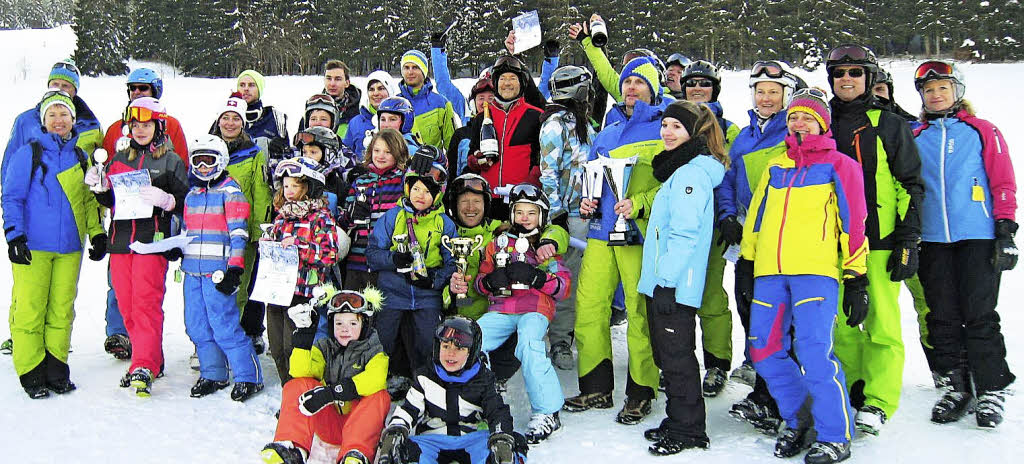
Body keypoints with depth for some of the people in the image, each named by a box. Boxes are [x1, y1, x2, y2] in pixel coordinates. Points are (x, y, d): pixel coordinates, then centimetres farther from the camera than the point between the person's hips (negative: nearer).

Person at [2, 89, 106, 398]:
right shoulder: (28, 153, 1)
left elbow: (89, 200, 21)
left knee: (62, 309, 5)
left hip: (69, 247, 4)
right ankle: (31, 373, 5)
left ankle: (56, 369, 13)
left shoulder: (81, 158, 14)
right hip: (32, 246, -4)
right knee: (29, 309, -4)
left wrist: (97, 234, 14)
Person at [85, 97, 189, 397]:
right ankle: (151, 360, 19)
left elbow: (186, 202, -1)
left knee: (146, 302, -12)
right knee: (126, 304, 7)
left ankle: (144, 368, -12)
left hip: (153, 241, -6)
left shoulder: (171, 161, 3)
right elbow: (110, 201, 22)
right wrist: (100, 187, 2)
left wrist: (165, 199, -19)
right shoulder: (120, 158, 18)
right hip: (121, 238, 6)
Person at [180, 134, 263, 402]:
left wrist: (235, 268, -15)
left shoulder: (230, 191, -4)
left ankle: (249, 376, -1)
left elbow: (238, 232, -9)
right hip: (192, 269, 7)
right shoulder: (191, 195, 18)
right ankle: (212, 374, 22)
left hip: (218, 268, -7)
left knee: (224, 324, -10)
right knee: (196, 325, 9)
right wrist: (181, 257, 24)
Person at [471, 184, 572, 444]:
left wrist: (536, 277, -14)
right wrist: (490, 280, -5)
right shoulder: (499, 244, 21)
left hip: (535, 309, -3)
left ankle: (547, 413, -25)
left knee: (528, 344, -35)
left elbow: (563, 288, 4)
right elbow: (480, 283, 19)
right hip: (500, 310, 3)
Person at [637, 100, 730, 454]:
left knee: (677, 357, -2)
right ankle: (677, 421, 26)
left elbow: (685, 234, -20)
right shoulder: (678, 169, 18)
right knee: (667, 356, 16)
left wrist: (667, 281, -22)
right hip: (662, 281, 10)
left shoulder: (691, 173, -14)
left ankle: (688, 429, 9)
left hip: (675, 285, -10)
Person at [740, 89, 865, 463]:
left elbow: (853, 222, 3)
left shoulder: (838, 166, 7)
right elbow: (755, 219, 23)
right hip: (770, 273, 5)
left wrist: (856, 278, -2)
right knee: (764, 351, 3)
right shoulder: (774, 169, 21)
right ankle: (797, 419, 22)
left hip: (815, 270, -5)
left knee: (814, 352, -15)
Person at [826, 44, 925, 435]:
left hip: (879, 240, -3)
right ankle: (855, 391, 18)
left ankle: (878, 402, 3)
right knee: (841, 322, 5)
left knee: (881, 323, -3)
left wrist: (908, 240, -5)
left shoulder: (889, 125, 4)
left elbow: (910, 185, 2)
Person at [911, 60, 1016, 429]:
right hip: (932, 240, 3)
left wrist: (1006, 231, -5)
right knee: (942, 317, 5)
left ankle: (991, 391, 7)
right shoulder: (914, 138, 13)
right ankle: (955, 387, 16)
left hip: (977, 237, -3)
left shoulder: (982, 131, 6)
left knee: (979, 316, -4)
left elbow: (1003, 183, 2)